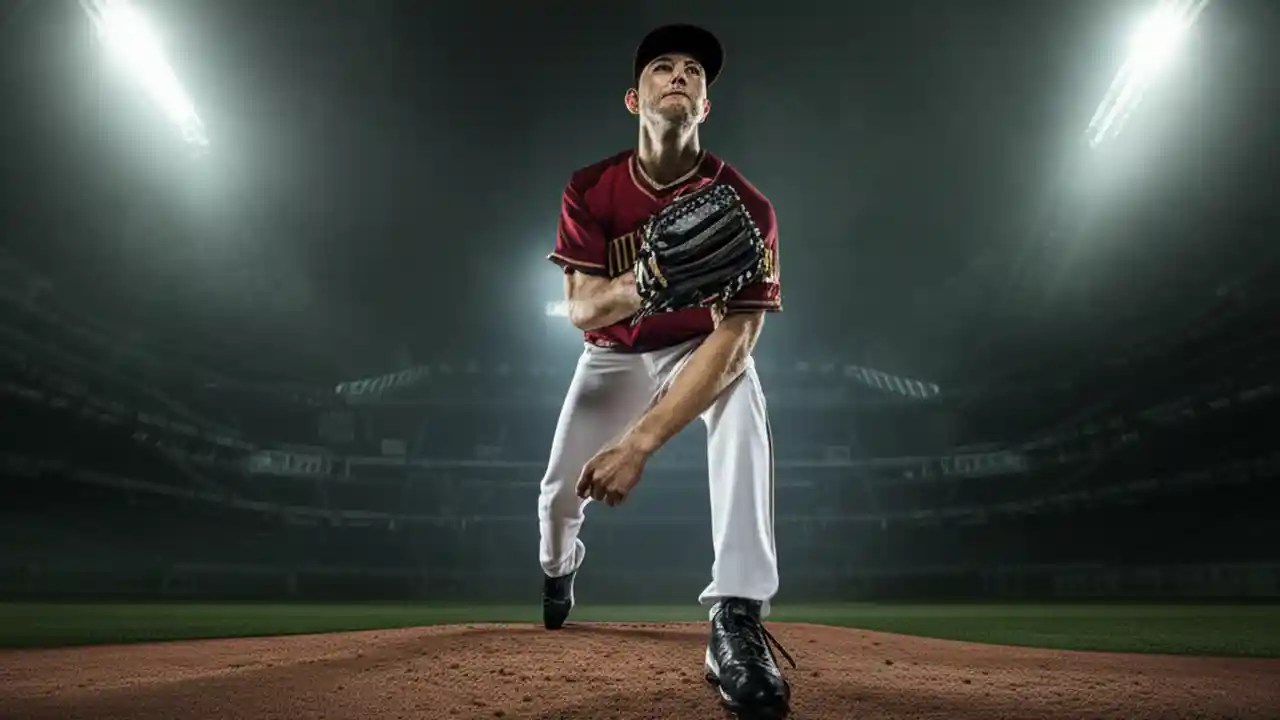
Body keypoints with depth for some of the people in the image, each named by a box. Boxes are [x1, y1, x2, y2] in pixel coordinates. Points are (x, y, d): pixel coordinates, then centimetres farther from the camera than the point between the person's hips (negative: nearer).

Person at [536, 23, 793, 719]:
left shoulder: (744, 205, -26)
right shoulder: (590, 190, -17)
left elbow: (733, 338, -34)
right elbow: (581, 309, -25)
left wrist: (641, 439, -45)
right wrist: (648, 283, -50)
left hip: (698, 350, -2)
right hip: (614, 354, 2)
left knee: (740, 390, -35)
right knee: (560, 491, -3)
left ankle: (737, 619, -39)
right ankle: (556, 572, 38)